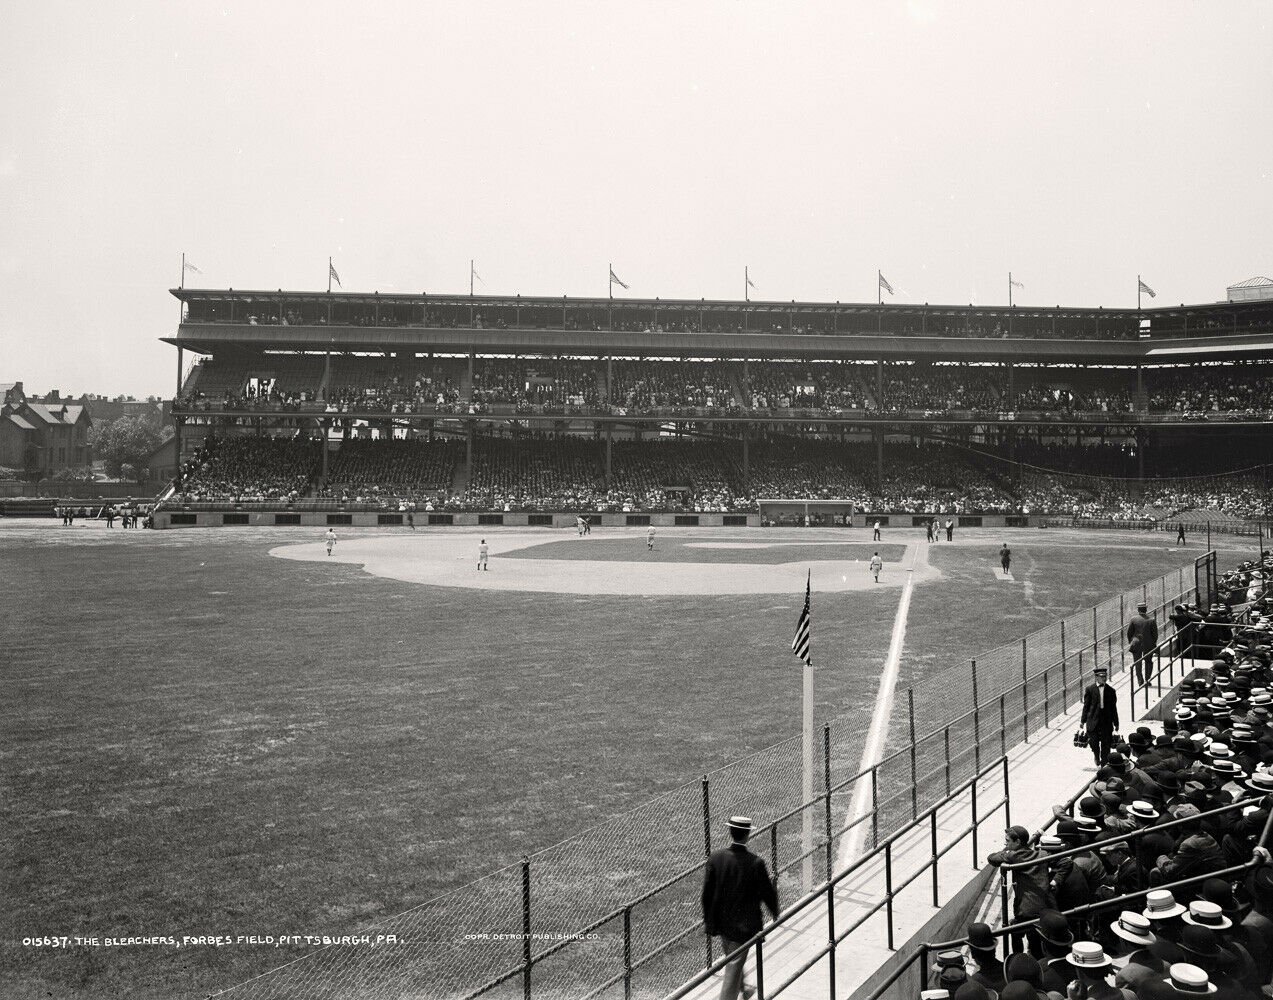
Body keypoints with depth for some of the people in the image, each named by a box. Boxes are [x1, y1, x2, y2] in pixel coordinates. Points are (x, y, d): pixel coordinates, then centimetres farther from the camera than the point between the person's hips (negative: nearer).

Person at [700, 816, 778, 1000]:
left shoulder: (715, 858, -15)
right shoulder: (755, 863, -23)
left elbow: (707, 893, -7)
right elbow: (768, 893, -11)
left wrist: (708, 920, 7)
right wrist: (775, 913, 10)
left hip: (721, 922, 5)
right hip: (743, 926, -5)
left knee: (732, 960, 28)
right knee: (734, 966, 7)